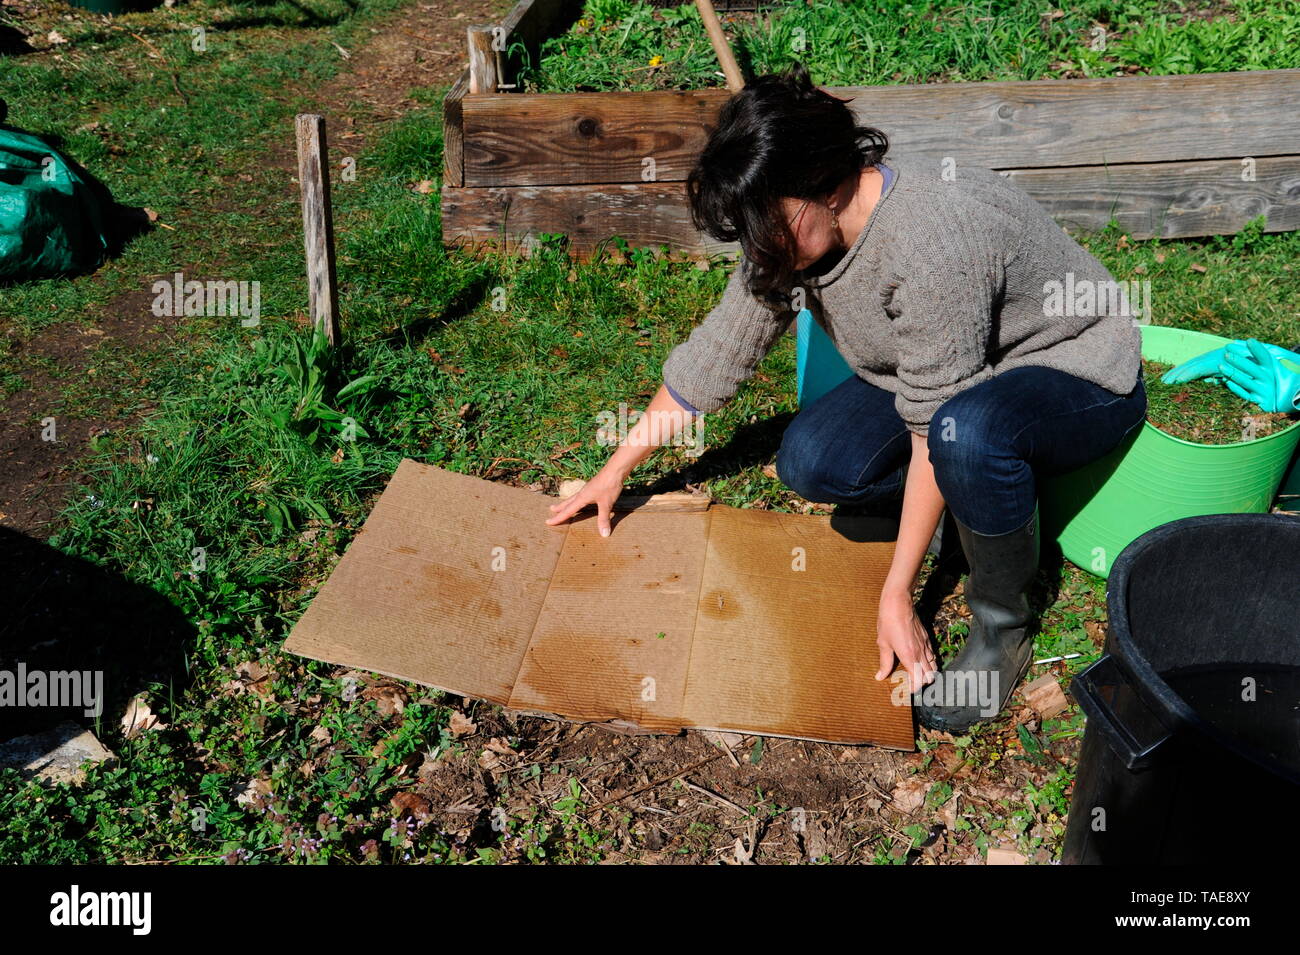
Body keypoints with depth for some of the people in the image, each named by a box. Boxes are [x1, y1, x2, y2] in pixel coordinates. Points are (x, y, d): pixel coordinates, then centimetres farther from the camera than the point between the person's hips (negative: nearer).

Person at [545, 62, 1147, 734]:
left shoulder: (931, 244, -36)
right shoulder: (791, 229, -12)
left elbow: (932, 429, -32)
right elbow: (717, 350, -3)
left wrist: (896, 595, -26)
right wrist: (616, 471, 2)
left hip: (1076, 377, -6)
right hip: (933, 371, 7)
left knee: (965, 432, -41)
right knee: (811, 461, -18)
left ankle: (1003, 627, -14)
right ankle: (983, 488, 7)